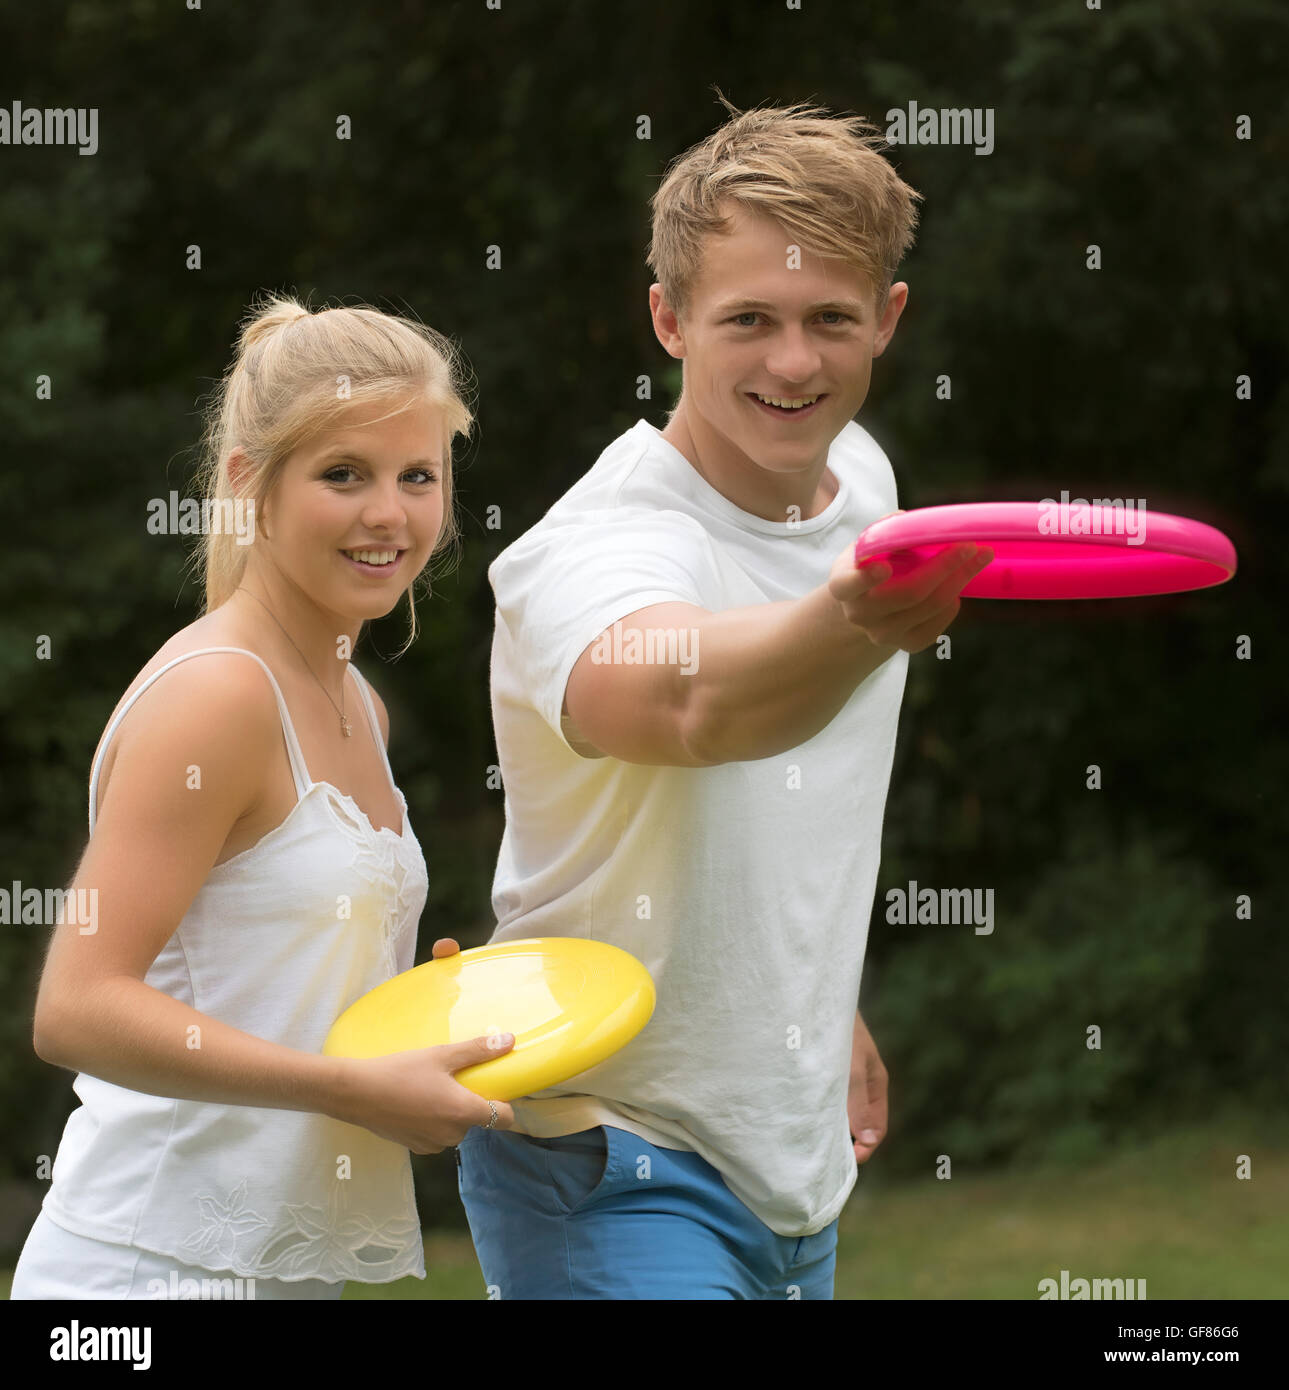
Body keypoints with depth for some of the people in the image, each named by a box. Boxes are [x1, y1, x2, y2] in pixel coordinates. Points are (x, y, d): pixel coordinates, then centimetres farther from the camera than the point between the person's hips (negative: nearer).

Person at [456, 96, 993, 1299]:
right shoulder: (589, 551, -24)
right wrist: (851, 623, -68)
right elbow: (683, 701, -50)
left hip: (800, 1158, 8)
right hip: (617, 1186, -8)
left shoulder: (860, 478, 2)